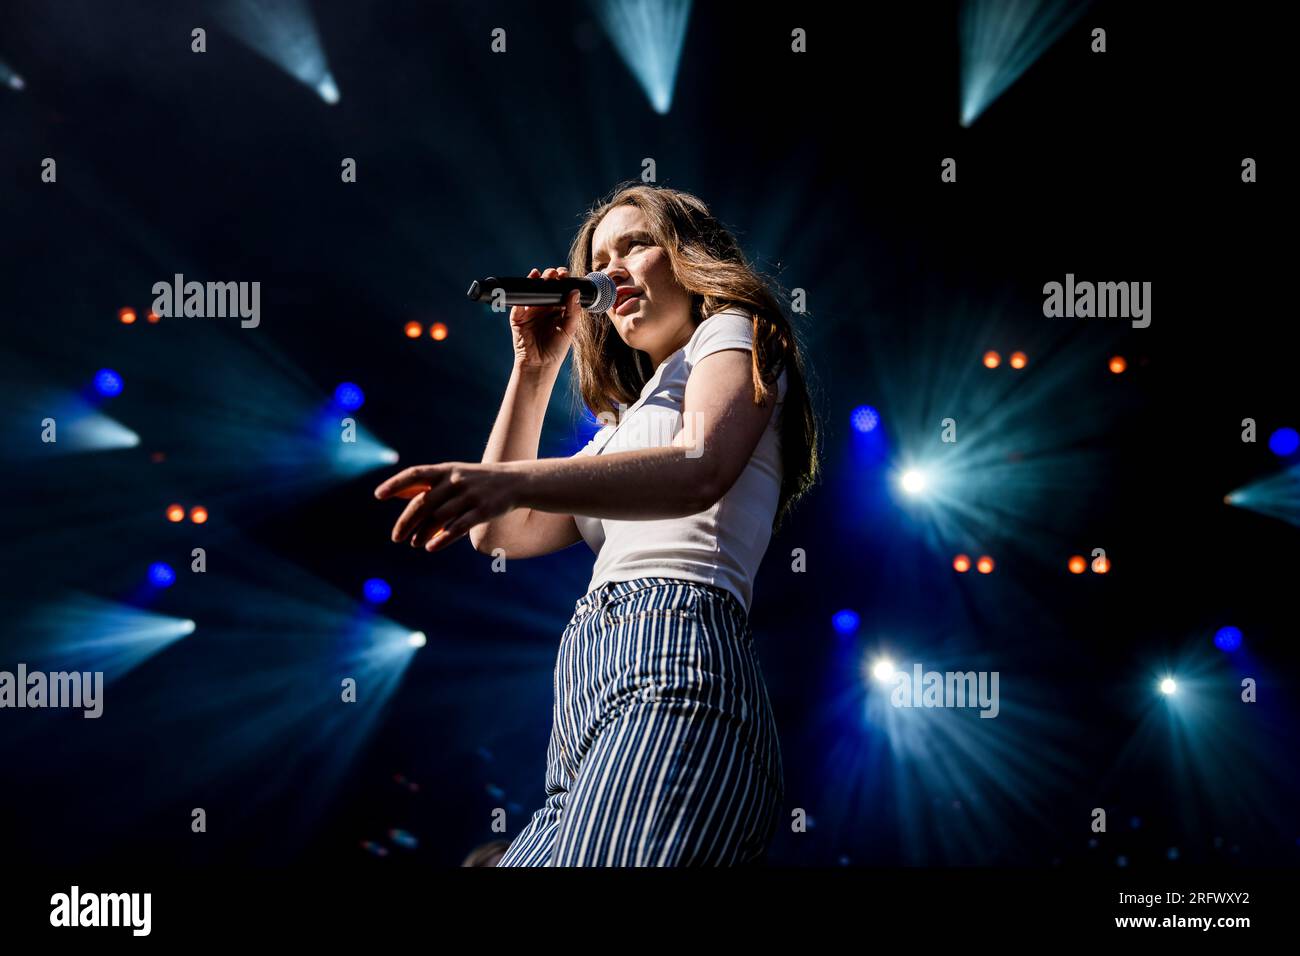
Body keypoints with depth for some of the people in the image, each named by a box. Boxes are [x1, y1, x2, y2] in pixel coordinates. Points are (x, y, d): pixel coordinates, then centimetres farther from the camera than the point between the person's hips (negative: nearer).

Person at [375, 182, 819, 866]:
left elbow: (700, 470, -12)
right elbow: (501, 532, 29)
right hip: (588, 711, 9)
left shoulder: (732, 335, 13)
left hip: (671, 676, -9)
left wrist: (511, 481, -27)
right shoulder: (632, 418, 37)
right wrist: (534, 368, 27)